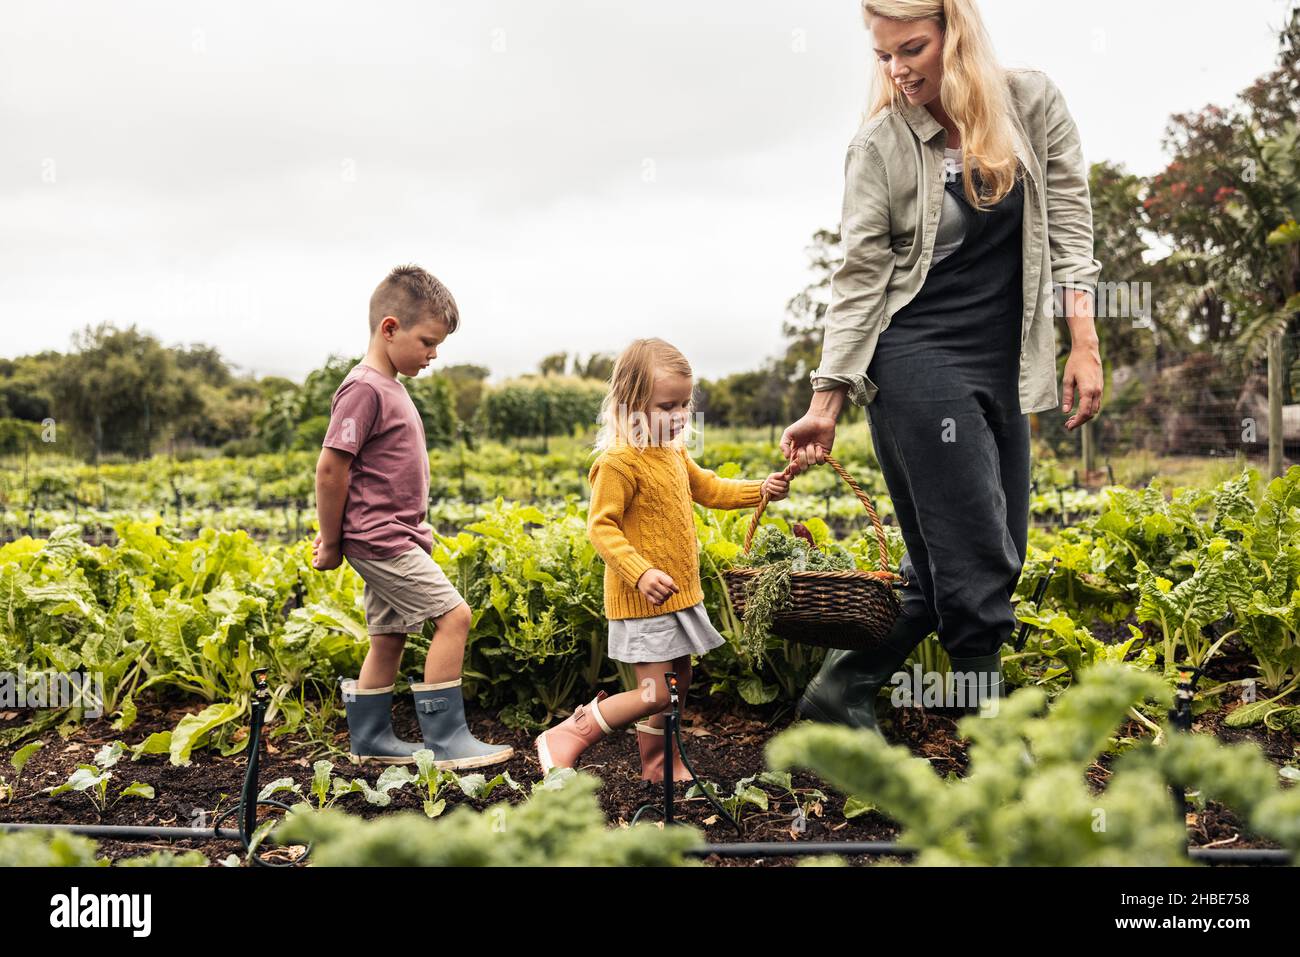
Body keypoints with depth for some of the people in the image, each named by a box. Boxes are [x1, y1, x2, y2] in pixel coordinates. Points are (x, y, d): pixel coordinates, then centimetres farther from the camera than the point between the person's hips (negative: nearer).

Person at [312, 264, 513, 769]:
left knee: (390, 636, 14)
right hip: (381, 539, -10)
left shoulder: (388, 386, 15)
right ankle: (445, 739, -3)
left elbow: (340, 473, 21)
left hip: (394, 538, 10)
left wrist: (335, 536, 17)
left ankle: (370, 739, 26)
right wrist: (331, 545, -11)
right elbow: (330, 470, -19)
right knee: (453, 614, -11)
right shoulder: (364, 389, -17)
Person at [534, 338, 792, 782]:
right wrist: (641, 573, -31)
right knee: (655, 692, -9)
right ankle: (565, 738, 4)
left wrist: (760, 490, 10)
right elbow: (601, 527, -21)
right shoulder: (618, 461, -19)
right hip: (643, 598, -9)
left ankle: (657, 763, 35)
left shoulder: (674, 452, 10)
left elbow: (708, 489, 24)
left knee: (678, 680, 18)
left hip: (681, 593, 9)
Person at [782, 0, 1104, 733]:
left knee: (979, 562, 7)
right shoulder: (881, 143, -3)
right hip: (919, 363, -5)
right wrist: (826, 403, -11)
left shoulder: (1034, 102, 4)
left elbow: (1068, 220, 5)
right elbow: (862, 276, -5)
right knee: (975, 562, -8)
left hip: (1002, 369, 5)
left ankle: (841, 691, 19)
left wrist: (1085, 344, -4)